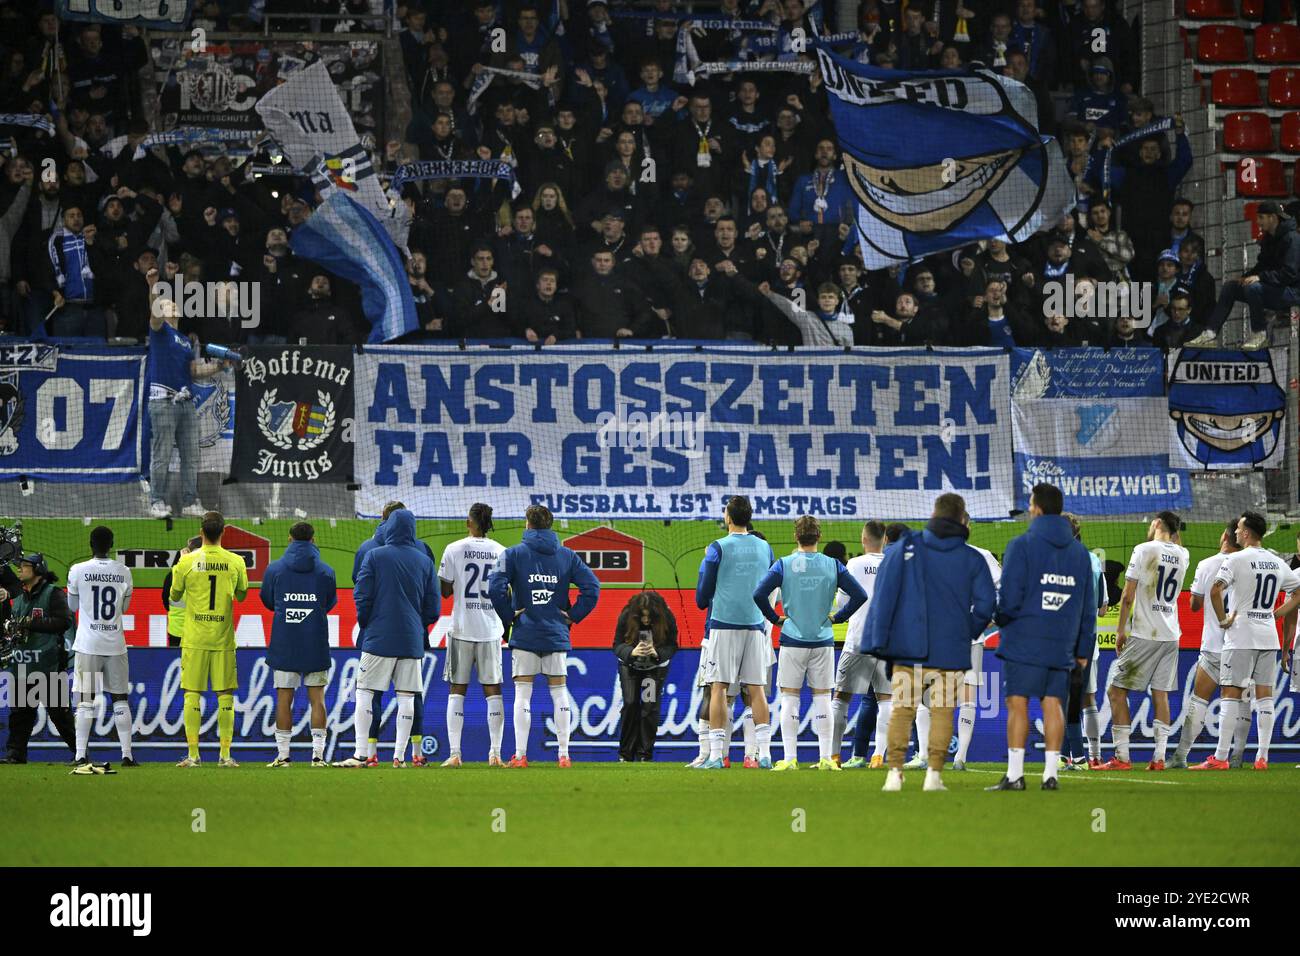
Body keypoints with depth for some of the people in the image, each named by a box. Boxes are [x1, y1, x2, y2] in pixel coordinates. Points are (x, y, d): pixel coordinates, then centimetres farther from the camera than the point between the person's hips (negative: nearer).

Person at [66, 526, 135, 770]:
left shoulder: (78, 571, -5)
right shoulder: (123, 572, 2)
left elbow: (72, 606, 8)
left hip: (88, 645, -2)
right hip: (115, 644, 2)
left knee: (85, 701, -1)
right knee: (120, 699, 9)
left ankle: (81, 756, -7)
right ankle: (127, 754, 6)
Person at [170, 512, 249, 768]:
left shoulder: (187, 562, -6)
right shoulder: (235, 562, -2)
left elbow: (174, 597, 7)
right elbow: (242, 595, 12)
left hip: (194, 639, -1)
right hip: (223, 638, 1)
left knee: (192, 694, 3)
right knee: (225, 695, 5)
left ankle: (193, 754, -1)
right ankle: (225, 754, 2)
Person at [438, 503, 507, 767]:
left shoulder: (454, 550, -5)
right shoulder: (500, 552, 2)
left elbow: (445, 590, -2)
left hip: (462, 627, -2)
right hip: (491, 628, 2)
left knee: (457, 690, 3)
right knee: (493, 690, 5)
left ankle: (454, 753, -4)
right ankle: (495, 753, 1)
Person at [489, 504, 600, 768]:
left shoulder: (513, 554, -2)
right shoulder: (566, 556, 5)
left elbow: (495, 587, -14)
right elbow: (592, 587, 0)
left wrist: (508, 616, -2)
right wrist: (573, 615, 6)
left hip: (524, 635, -2)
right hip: (557, 636, 2)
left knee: (522, 694, 0)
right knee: (559, 692, 7)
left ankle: (520, 755, -5)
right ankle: (564, 754, 6)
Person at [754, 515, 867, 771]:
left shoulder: (784, 564, -4)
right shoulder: (832, 565, 0)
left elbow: (759, 594, -11)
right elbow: (860, 595, -1)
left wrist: (775, 618, 2)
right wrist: (838, 617, 9)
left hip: (793, 640, -1)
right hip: (823, 641, 1)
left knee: (790, 697, 3)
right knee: (822, 697, 6)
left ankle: (790, 758, 0)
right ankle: (825, 758, 4)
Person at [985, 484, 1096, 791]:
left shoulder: (1022, 546, -6)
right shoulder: (1079, 551, 12)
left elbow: (1010, 597, -10)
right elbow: (1089, 606, 13)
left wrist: (1002, 620, 11)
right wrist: (1084, 648, 17)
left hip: (1024, 640, -5)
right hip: (1062, 645, 5)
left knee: (1017, 703, -3)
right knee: (1053, 703, 7)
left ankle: (1015, 774, -7)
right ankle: (1051, 774, 3)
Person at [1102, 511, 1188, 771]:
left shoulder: (1144, 550, -7)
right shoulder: (1182, 555, 7)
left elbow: (1128, 597, -8)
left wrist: (1120, 629, -1)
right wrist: (1174, 532, 24)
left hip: (1144, 634, -6)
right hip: (1171, 635, 6)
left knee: (1116, 691, 0)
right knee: (1161, 694, 8)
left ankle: (1122, 757, -5)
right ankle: (1159, 757, 1)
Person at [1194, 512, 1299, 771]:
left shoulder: (1236, 560, -9)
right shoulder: (1277, 563, 10)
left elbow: (1216, 590, -22)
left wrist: (1223, 619, -9)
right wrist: (1275, 614, 13)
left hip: (1241, 637, -5)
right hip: (1269, 637, 5)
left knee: (1231, 694, -4)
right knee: (1264, 694, 7)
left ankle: (1220, 758, -7)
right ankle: (1262, 757, 4)